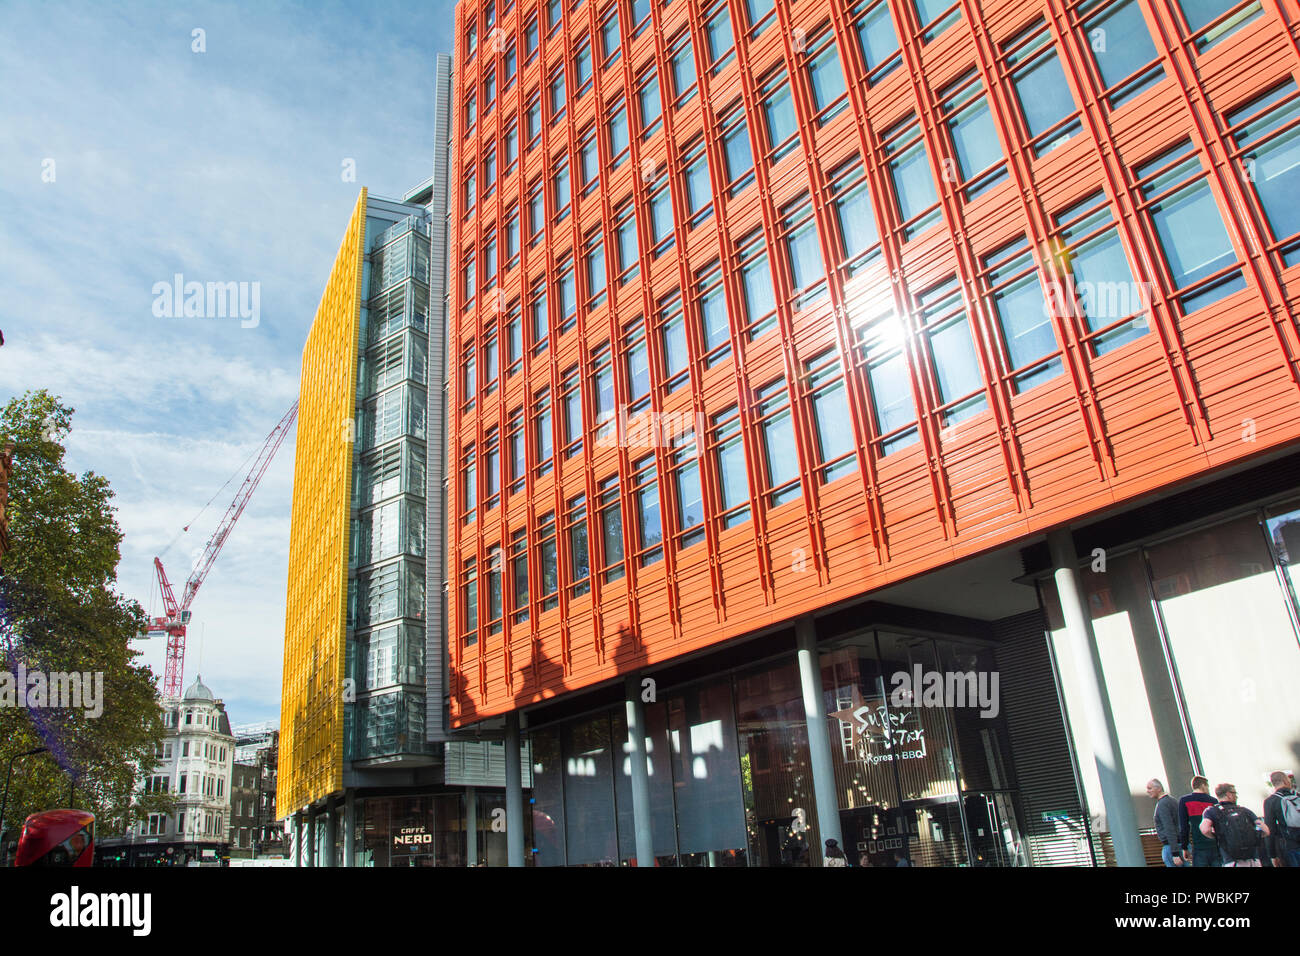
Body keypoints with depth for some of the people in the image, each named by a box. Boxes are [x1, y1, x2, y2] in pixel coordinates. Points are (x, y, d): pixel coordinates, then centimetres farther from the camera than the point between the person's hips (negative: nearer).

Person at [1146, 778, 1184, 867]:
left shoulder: (1162, 804, -15)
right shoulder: (1171, 800, 15)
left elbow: (1170, 830, -21)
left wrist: (1175, 853, -24)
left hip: (1170, 846, -10)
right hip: (1181, 844, 10)